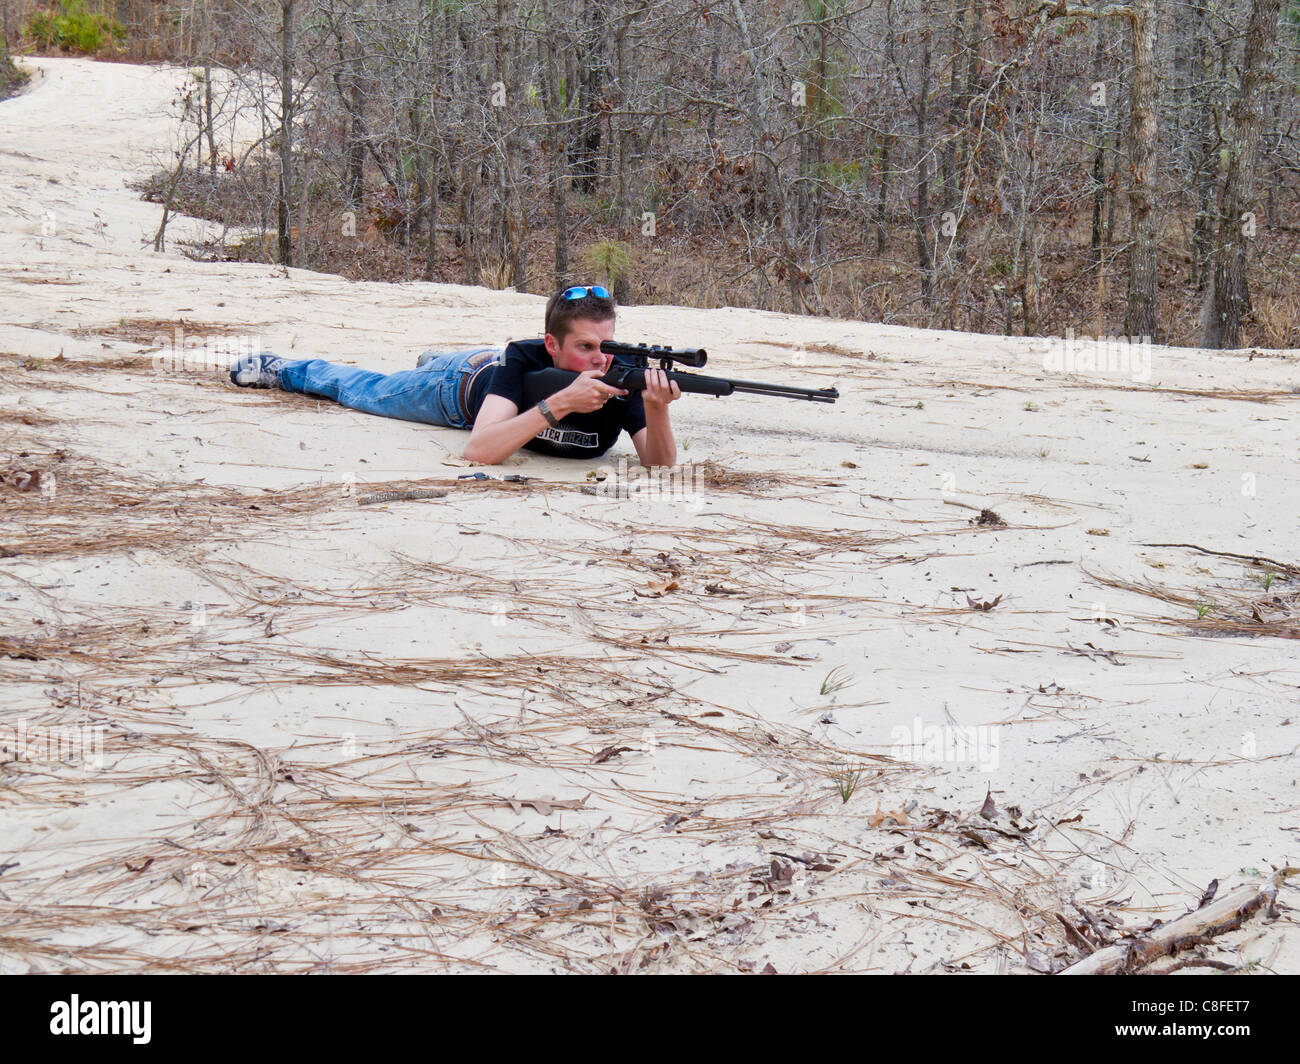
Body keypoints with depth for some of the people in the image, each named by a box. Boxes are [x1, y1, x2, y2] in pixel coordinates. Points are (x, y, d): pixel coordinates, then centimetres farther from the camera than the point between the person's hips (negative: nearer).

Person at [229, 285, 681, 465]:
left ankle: (433, 360, 70)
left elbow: (660, 461, -45)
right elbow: (478, 452, -57)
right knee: (364, 389, 24)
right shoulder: (523, 360, -47)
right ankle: (280, 368, 51)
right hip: (465, 379, -3)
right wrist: (559, 404, -65)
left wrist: (657, 408, -65)